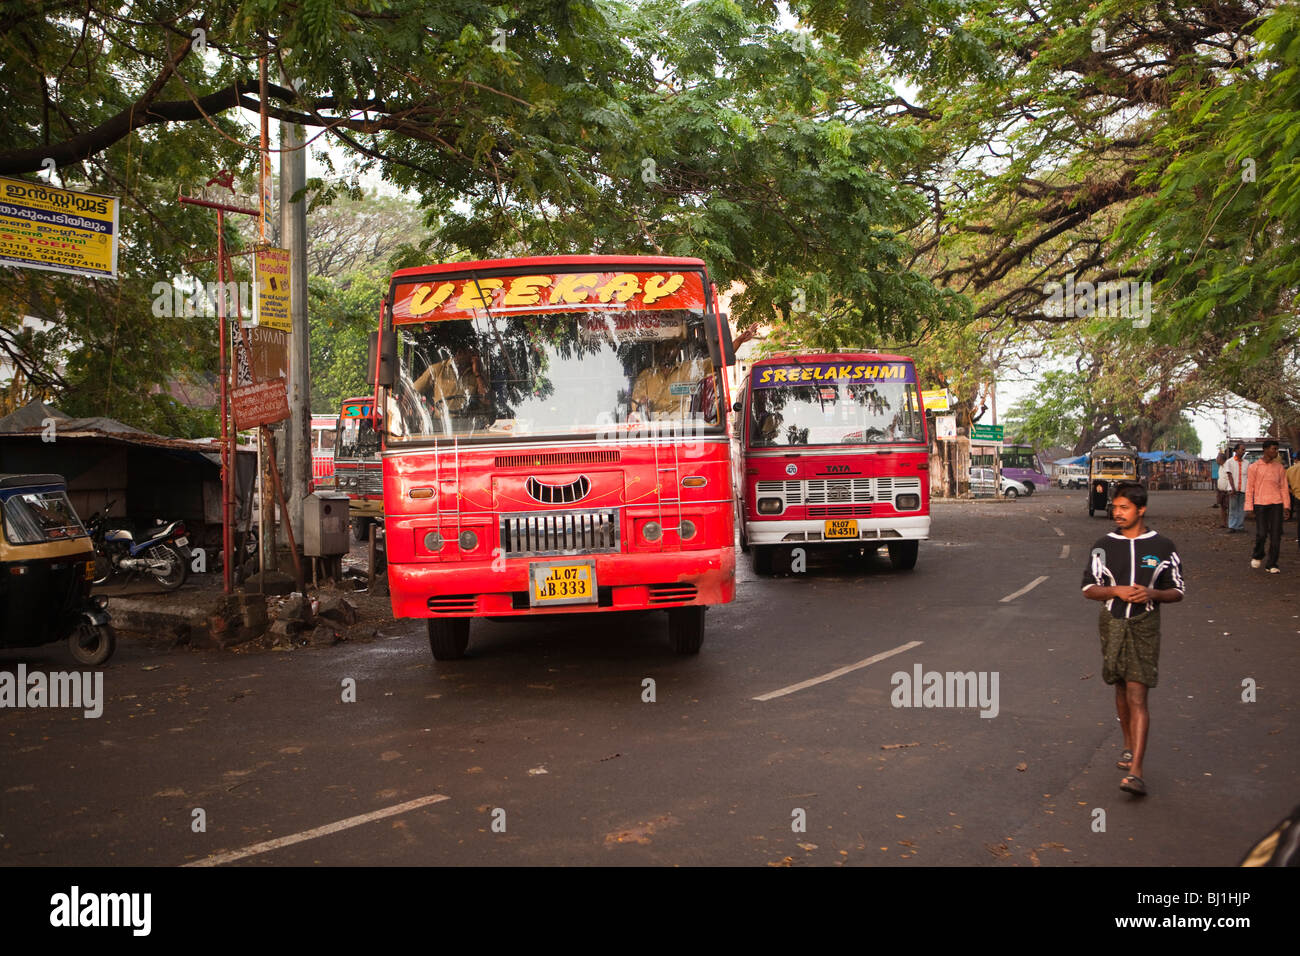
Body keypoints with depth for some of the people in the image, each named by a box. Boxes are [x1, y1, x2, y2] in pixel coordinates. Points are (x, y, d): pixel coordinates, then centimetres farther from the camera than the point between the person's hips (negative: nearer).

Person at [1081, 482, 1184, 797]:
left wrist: (1152, 594, -16)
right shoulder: (1104, 546, 3)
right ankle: (1130, 746, 39)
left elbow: (1177, 591, 4)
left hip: (1144, 627, -3)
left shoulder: (1162, 547, -1)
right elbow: (1088, 588, 2)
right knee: (1121, 690, 16)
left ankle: (1135, 772, -15)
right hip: (1112, 624, 3)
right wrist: (1117, 591, -16)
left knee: (1137, 697, -11)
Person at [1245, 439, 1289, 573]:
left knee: (1276, 535, -1)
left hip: (1276, 504, 3)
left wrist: (1286, 506, 3)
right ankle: (1257, 555, 24)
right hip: (1260, 504, -3)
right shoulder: (1254, 467, 1)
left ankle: (1271, 565, 6)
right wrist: (1249, 507, -4)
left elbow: (1284, 487, 10)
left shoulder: (1279, 467, 9)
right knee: (1261, 534, -6)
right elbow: (1249, 488, 1)